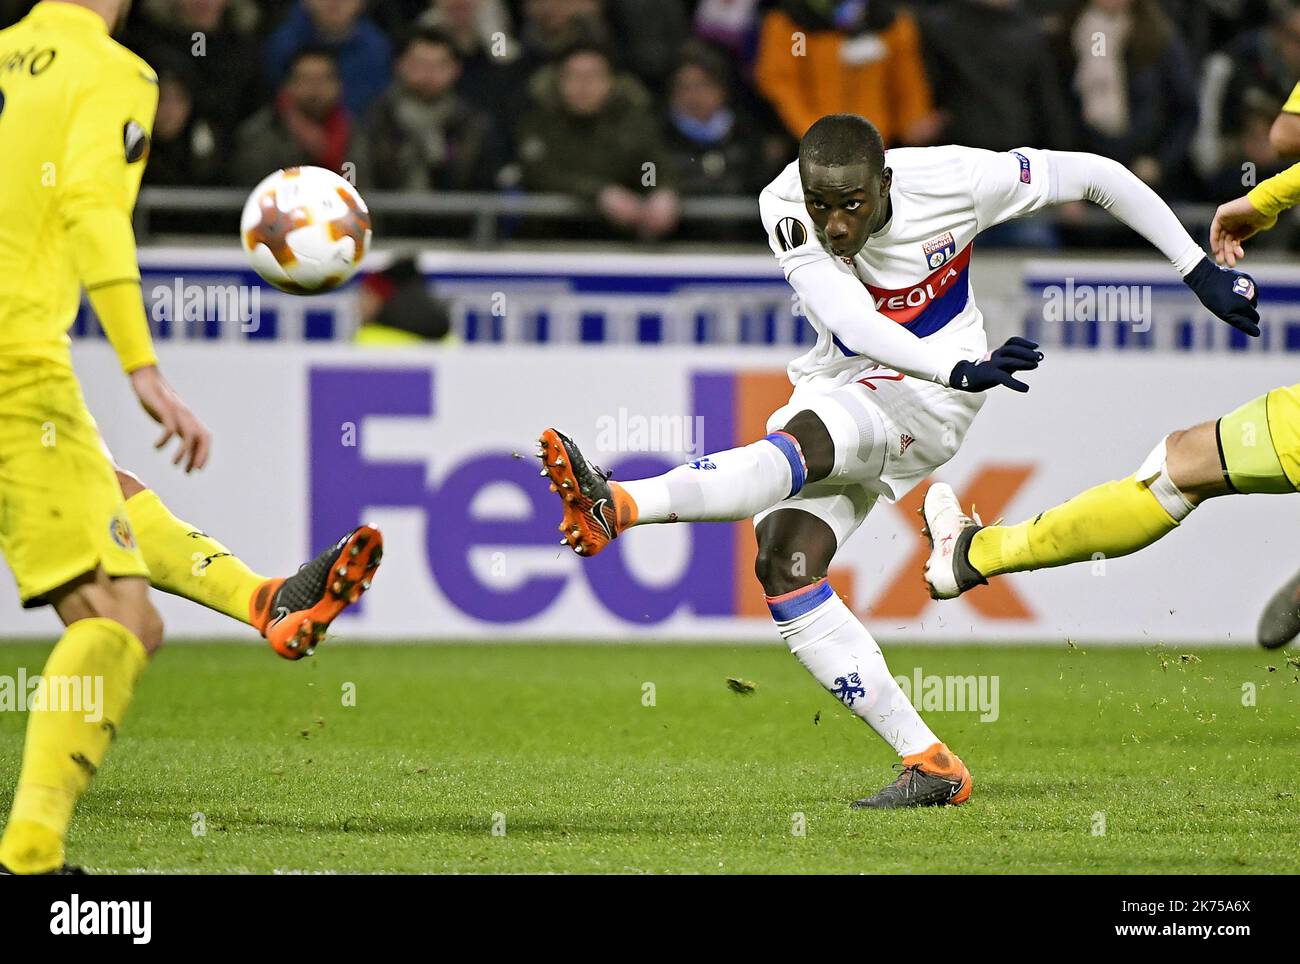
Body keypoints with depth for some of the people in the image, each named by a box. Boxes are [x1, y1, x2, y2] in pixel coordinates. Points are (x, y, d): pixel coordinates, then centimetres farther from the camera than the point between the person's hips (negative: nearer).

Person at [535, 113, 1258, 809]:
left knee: (800, 442, -33)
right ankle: (929, 765, -14)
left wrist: (1199, 269, -1)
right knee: (784, 562, -14)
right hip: (845, 387, 5)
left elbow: (1096, 175, -5)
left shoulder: (953, 180, -18)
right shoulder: (786, 206, -14)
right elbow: (849, 321, -29)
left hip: (927, 395, -5)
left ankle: (617, 506, -57)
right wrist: (961, 367, -45)